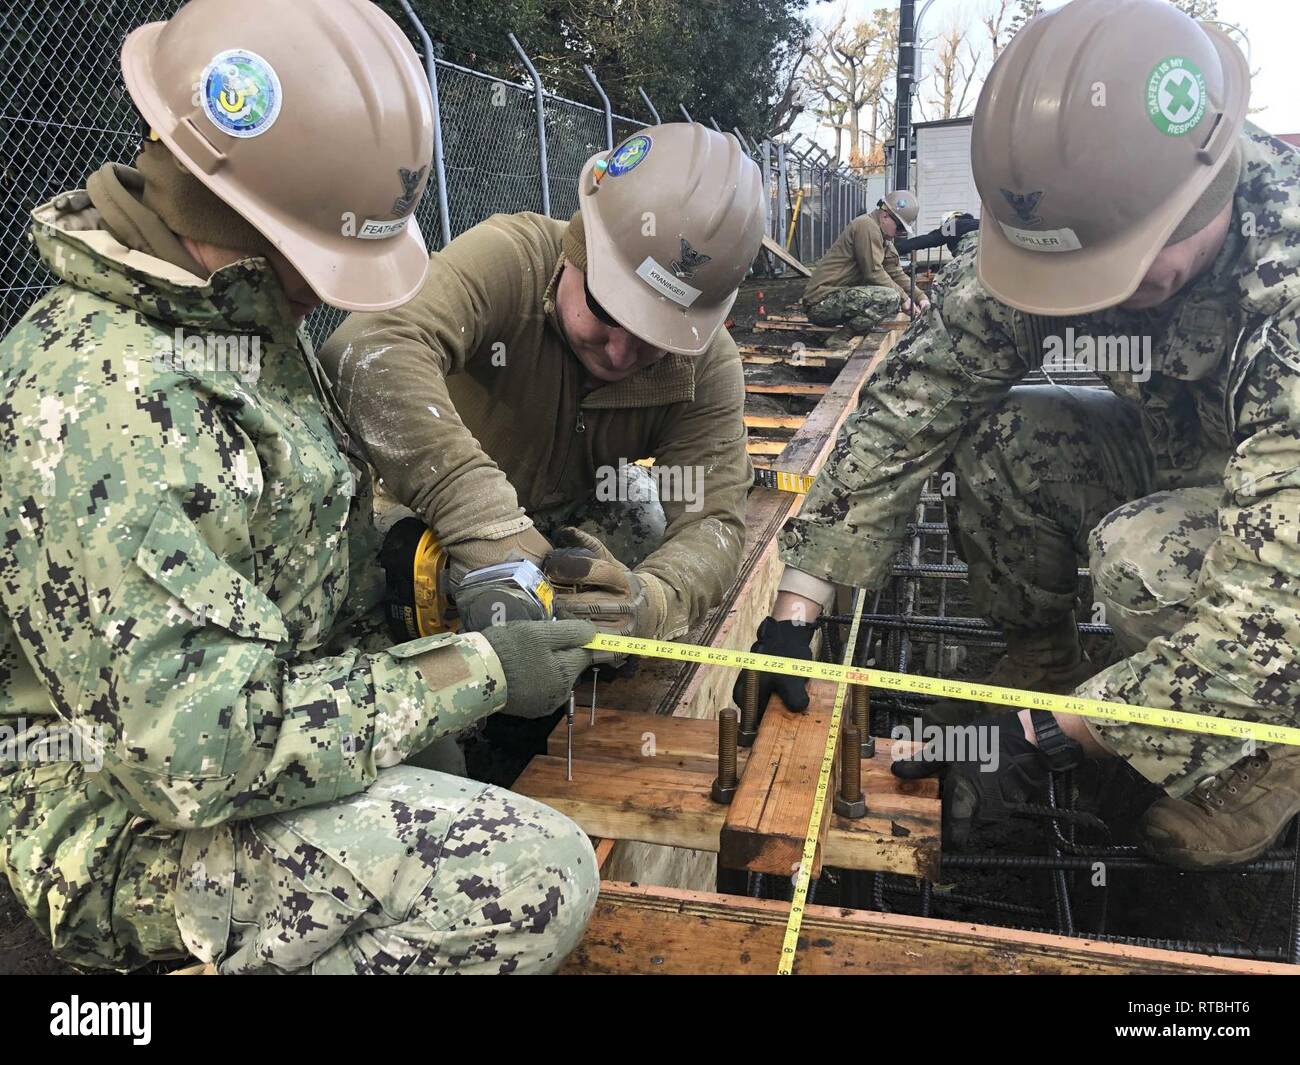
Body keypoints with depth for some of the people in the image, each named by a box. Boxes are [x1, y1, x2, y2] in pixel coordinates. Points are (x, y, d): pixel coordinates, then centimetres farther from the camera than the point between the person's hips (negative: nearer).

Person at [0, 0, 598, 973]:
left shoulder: (247, 318, 1)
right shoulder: (99, 410, -29)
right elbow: (204, 754, -30)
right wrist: (473, 674, -24)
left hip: (274, 703, 9)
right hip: (148, 831, -9)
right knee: (539, 876, -24)